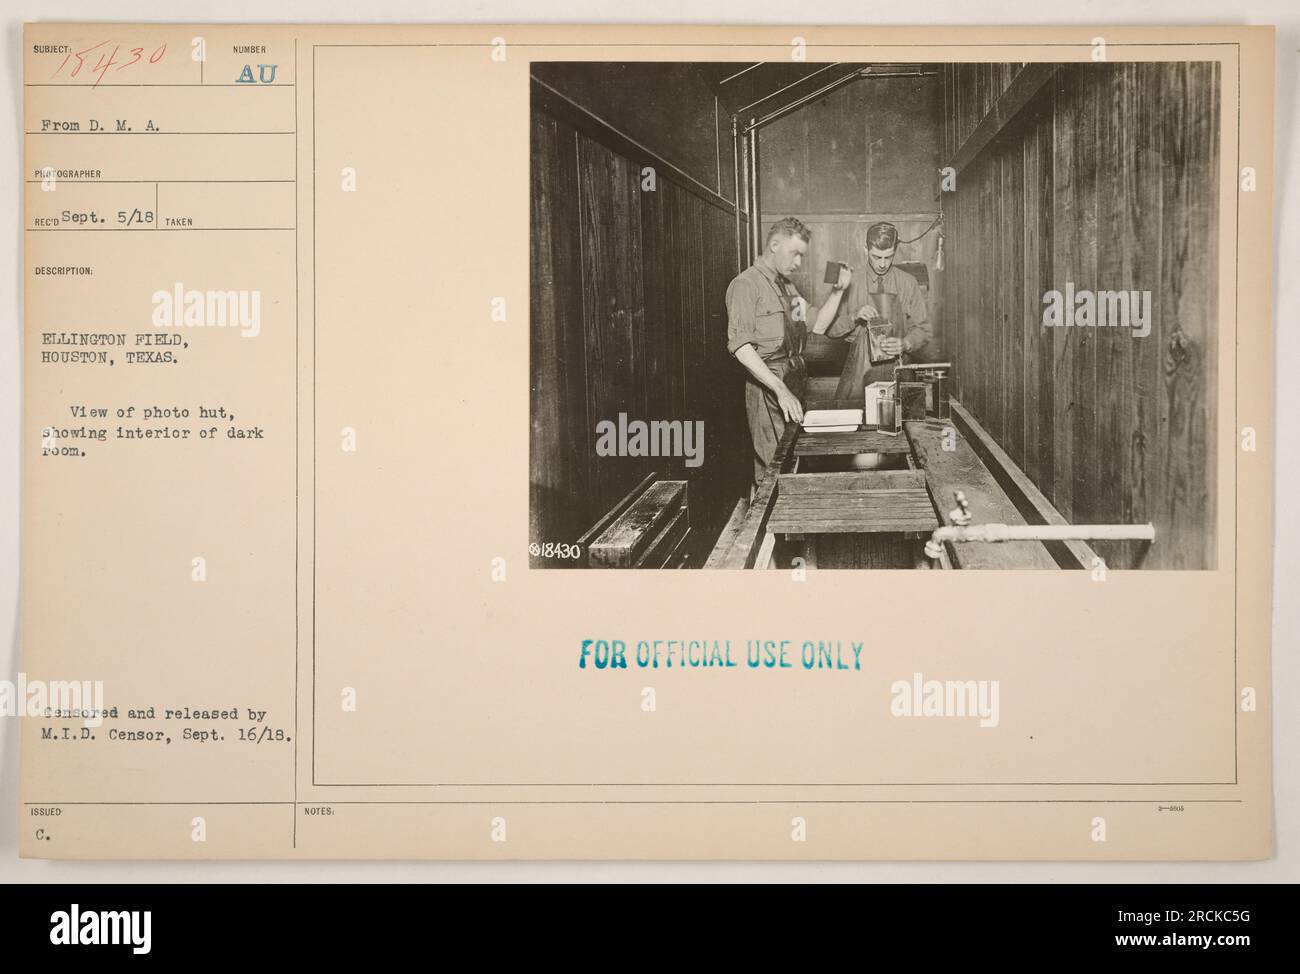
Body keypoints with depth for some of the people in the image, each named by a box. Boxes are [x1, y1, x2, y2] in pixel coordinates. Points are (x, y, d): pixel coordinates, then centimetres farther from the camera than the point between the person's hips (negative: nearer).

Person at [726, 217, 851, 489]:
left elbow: (817, 324, 22)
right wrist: (780, 390, -26)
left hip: (793, 384, 8)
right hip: (767, 387, -8)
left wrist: (837, 291, 7)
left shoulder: (786, 286, 19)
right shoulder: (747, 285, -10)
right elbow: (741, 347, -19)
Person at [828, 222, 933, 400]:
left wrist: (905, 344, -14)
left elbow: (924, 330, 6)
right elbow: (829, 329, 2)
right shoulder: (851, 283, 6)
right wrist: (854, 317, -15)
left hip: (899, 368, 0)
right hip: (860, 370, 0)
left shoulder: (908, 283, 7)